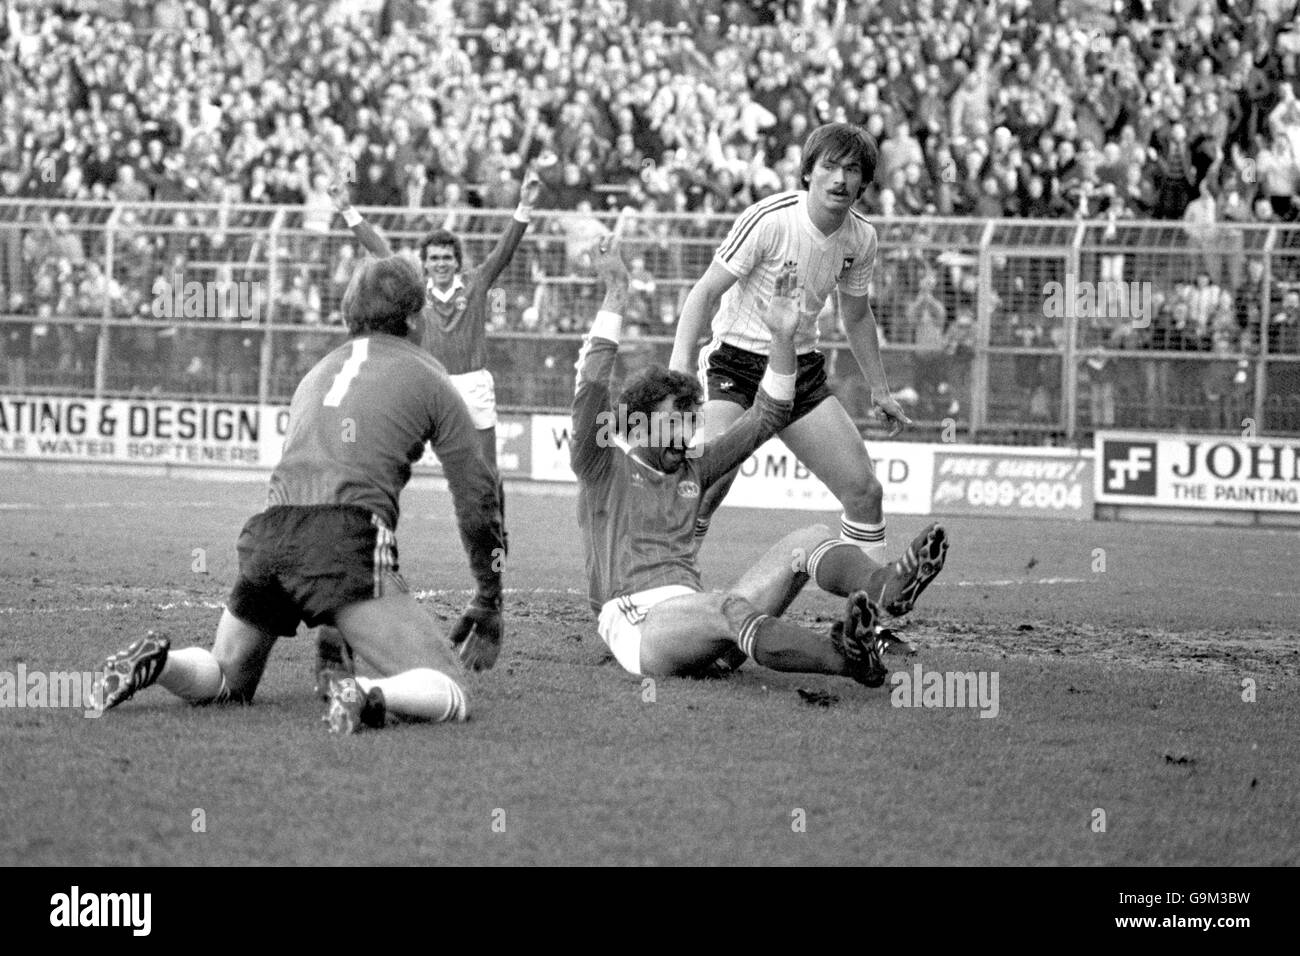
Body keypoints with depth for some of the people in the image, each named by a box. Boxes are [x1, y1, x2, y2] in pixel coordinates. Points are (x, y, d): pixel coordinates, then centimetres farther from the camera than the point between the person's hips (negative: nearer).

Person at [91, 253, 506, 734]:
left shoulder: (318, 372, 31)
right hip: (351, 539, -5)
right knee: (448, 694, -8)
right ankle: (369, 696, -40)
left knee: (225, 680, 25)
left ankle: (158, 662, -7)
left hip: (268, 532, 5)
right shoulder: (429, 379, 14)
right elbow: (478, 496, 12)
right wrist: (489, 604, 22)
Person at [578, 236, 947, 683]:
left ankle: (888, 586, -49)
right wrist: (615, 294, -11)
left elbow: (767, 418, 27)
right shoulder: (603, 467, 8)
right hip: (639, 625, -7)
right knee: (728, 607, -40)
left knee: (809, 541, -15)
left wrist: (782, 338, 16)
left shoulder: (691, 469, 25)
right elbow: (591, 388, -8)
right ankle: (846, 657, -67)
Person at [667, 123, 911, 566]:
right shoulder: (768, 220, -19)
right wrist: (679, 365, -27)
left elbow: (856, 315, 17)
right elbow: (706, 292, -16)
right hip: (735, 360, -6)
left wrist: (879, 390, 20)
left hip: (801, 368, 6)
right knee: (710, 482, -26)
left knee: (865, 491, -1)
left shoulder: (861, 237, 0)